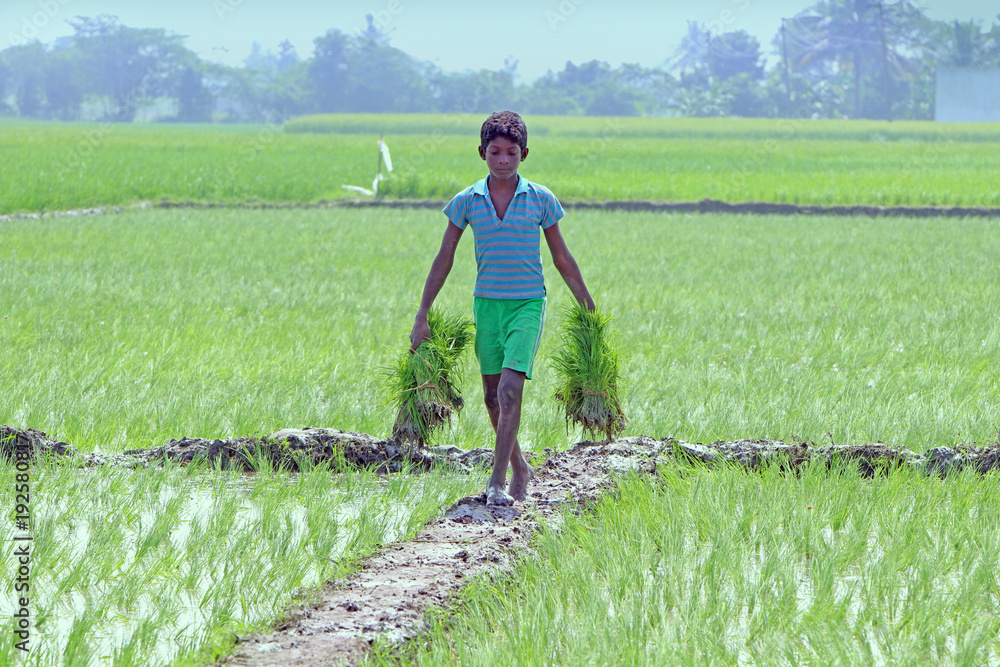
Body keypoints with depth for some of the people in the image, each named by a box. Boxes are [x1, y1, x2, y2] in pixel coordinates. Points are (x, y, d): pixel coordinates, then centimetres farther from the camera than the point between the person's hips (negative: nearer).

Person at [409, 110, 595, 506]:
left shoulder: (541, 199, -2)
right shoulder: (467, 201, 1)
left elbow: (562, 259, 8)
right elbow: (444, 260, 6)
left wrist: (589, 310, 11)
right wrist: (422, 316, 4)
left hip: (527, 305, -3)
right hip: (487, 305, 3)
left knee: (510, 390, -18)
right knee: (492, 397, 10)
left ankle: (498, 482, -16)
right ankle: (520, 469, 30)